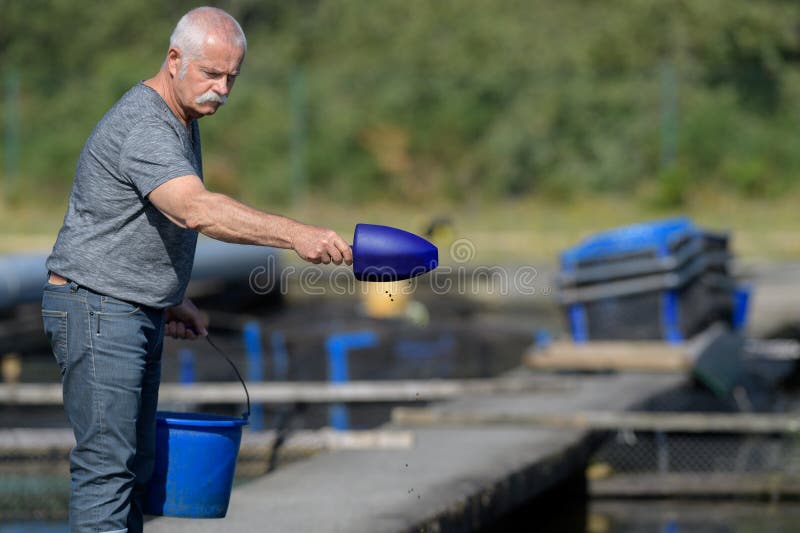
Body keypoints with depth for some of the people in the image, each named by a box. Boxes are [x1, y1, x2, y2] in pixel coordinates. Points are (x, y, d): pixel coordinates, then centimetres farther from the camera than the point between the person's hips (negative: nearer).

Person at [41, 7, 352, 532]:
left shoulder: (183, 119, 12)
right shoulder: (143, 127, -23)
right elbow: (197, 210, -39)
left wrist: (174, 299, 16)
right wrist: (297, 235, -46)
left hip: (139, 312, 10)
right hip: (97, 309, -10)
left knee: (135, 461, 11)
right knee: (107, 460, -13)